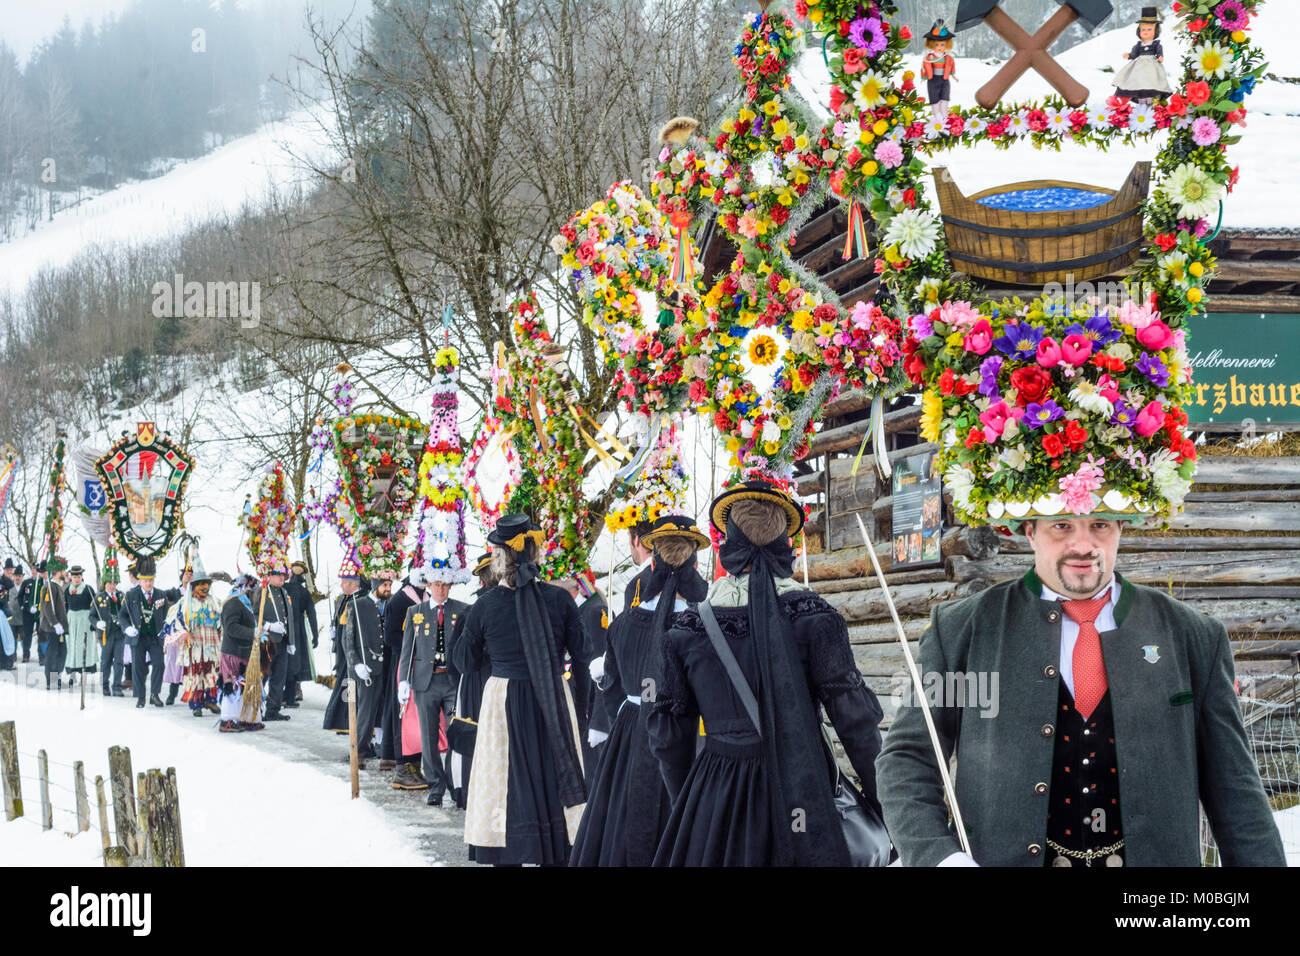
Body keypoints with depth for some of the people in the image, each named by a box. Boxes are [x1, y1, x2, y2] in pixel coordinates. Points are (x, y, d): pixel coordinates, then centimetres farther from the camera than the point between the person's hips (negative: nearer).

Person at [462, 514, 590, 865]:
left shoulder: (484, 606, -7)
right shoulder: (559, 599, -6)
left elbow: (467, 661, 6)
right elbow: (583, 657, -1)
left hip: (503, 704, -1)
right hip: (554, 703, 1)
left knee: (508, 787, 6)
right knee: (552, 783, 10)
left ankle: (506, 856, 9)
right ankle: (556, 855, 13)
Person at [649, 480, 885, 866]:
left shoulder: (688, 628, 0)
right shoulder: (813, 618, -9)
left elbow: (668, 736, 6)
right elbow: (855, 718, -10)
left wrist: (686, 805, 20)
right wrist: (882, 803, 1)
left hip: (713, 798, 2)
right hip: (799, 790, -2)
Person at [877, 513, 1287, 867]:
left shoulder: (1194, 637, 5)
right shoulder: (960, 628, 2)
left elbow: (1232, 784, 6)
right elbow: (907, 758, 1)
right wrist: (938, 856, -14)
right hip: (1006, 859, -1)